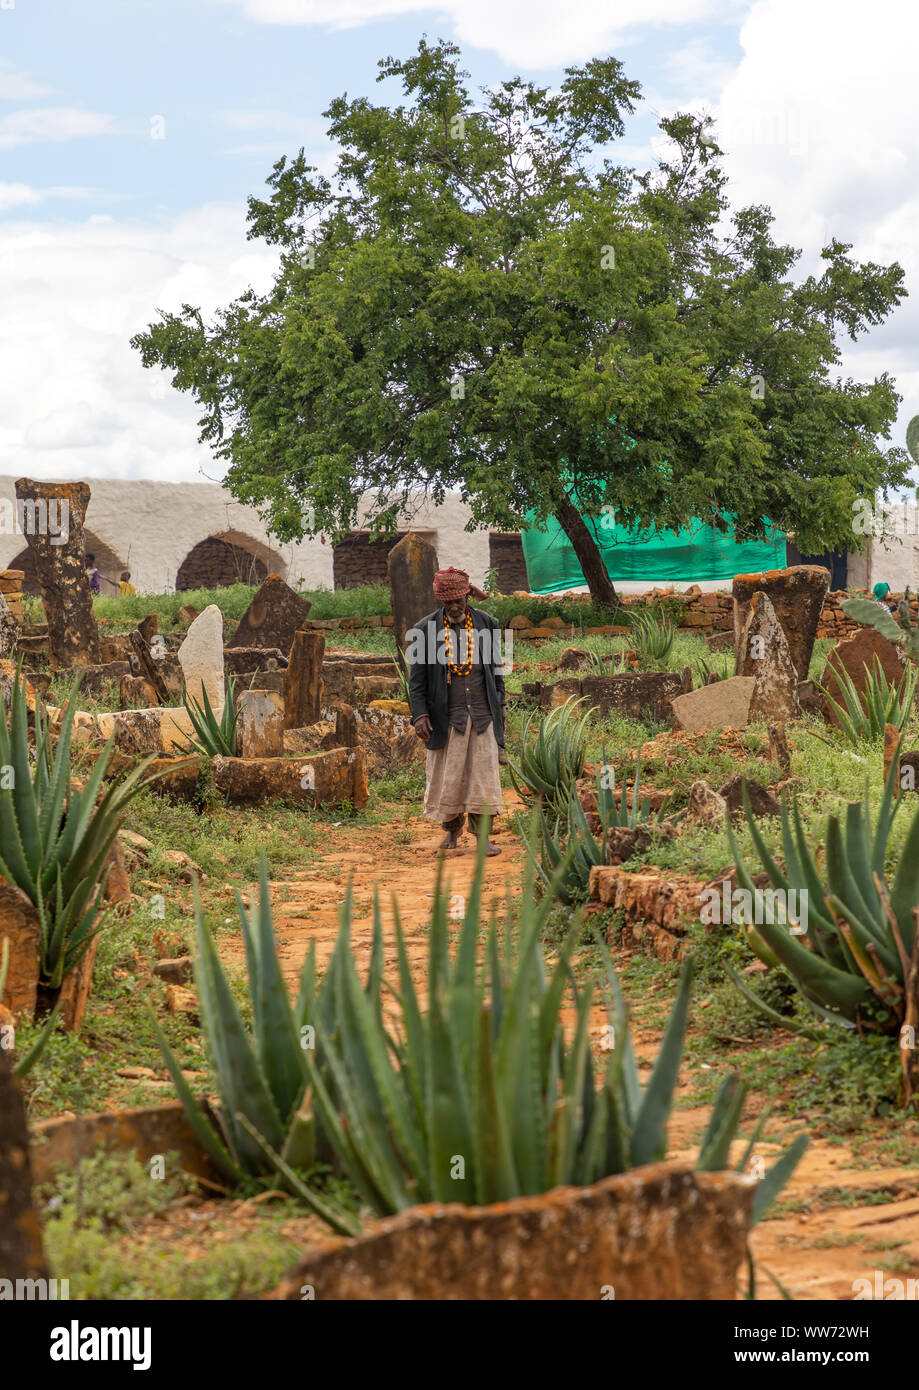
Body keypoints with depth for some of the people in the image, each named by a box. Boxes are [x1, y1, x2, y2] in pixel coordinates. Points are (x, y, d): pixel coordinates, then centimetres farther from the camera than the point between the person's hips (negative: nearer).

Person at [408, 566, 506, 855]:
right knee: (447, 776, 5)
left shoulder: (486, 624, 5)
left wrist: (500, 704, 13)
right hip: (447, 716, -1)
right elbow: (417, 677, -2)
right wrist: (419, 714, -9)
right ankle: (452, 828, 26)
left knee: (483, 773, -1)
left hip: (483, 713, 1)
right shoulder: (425, 630, -3)